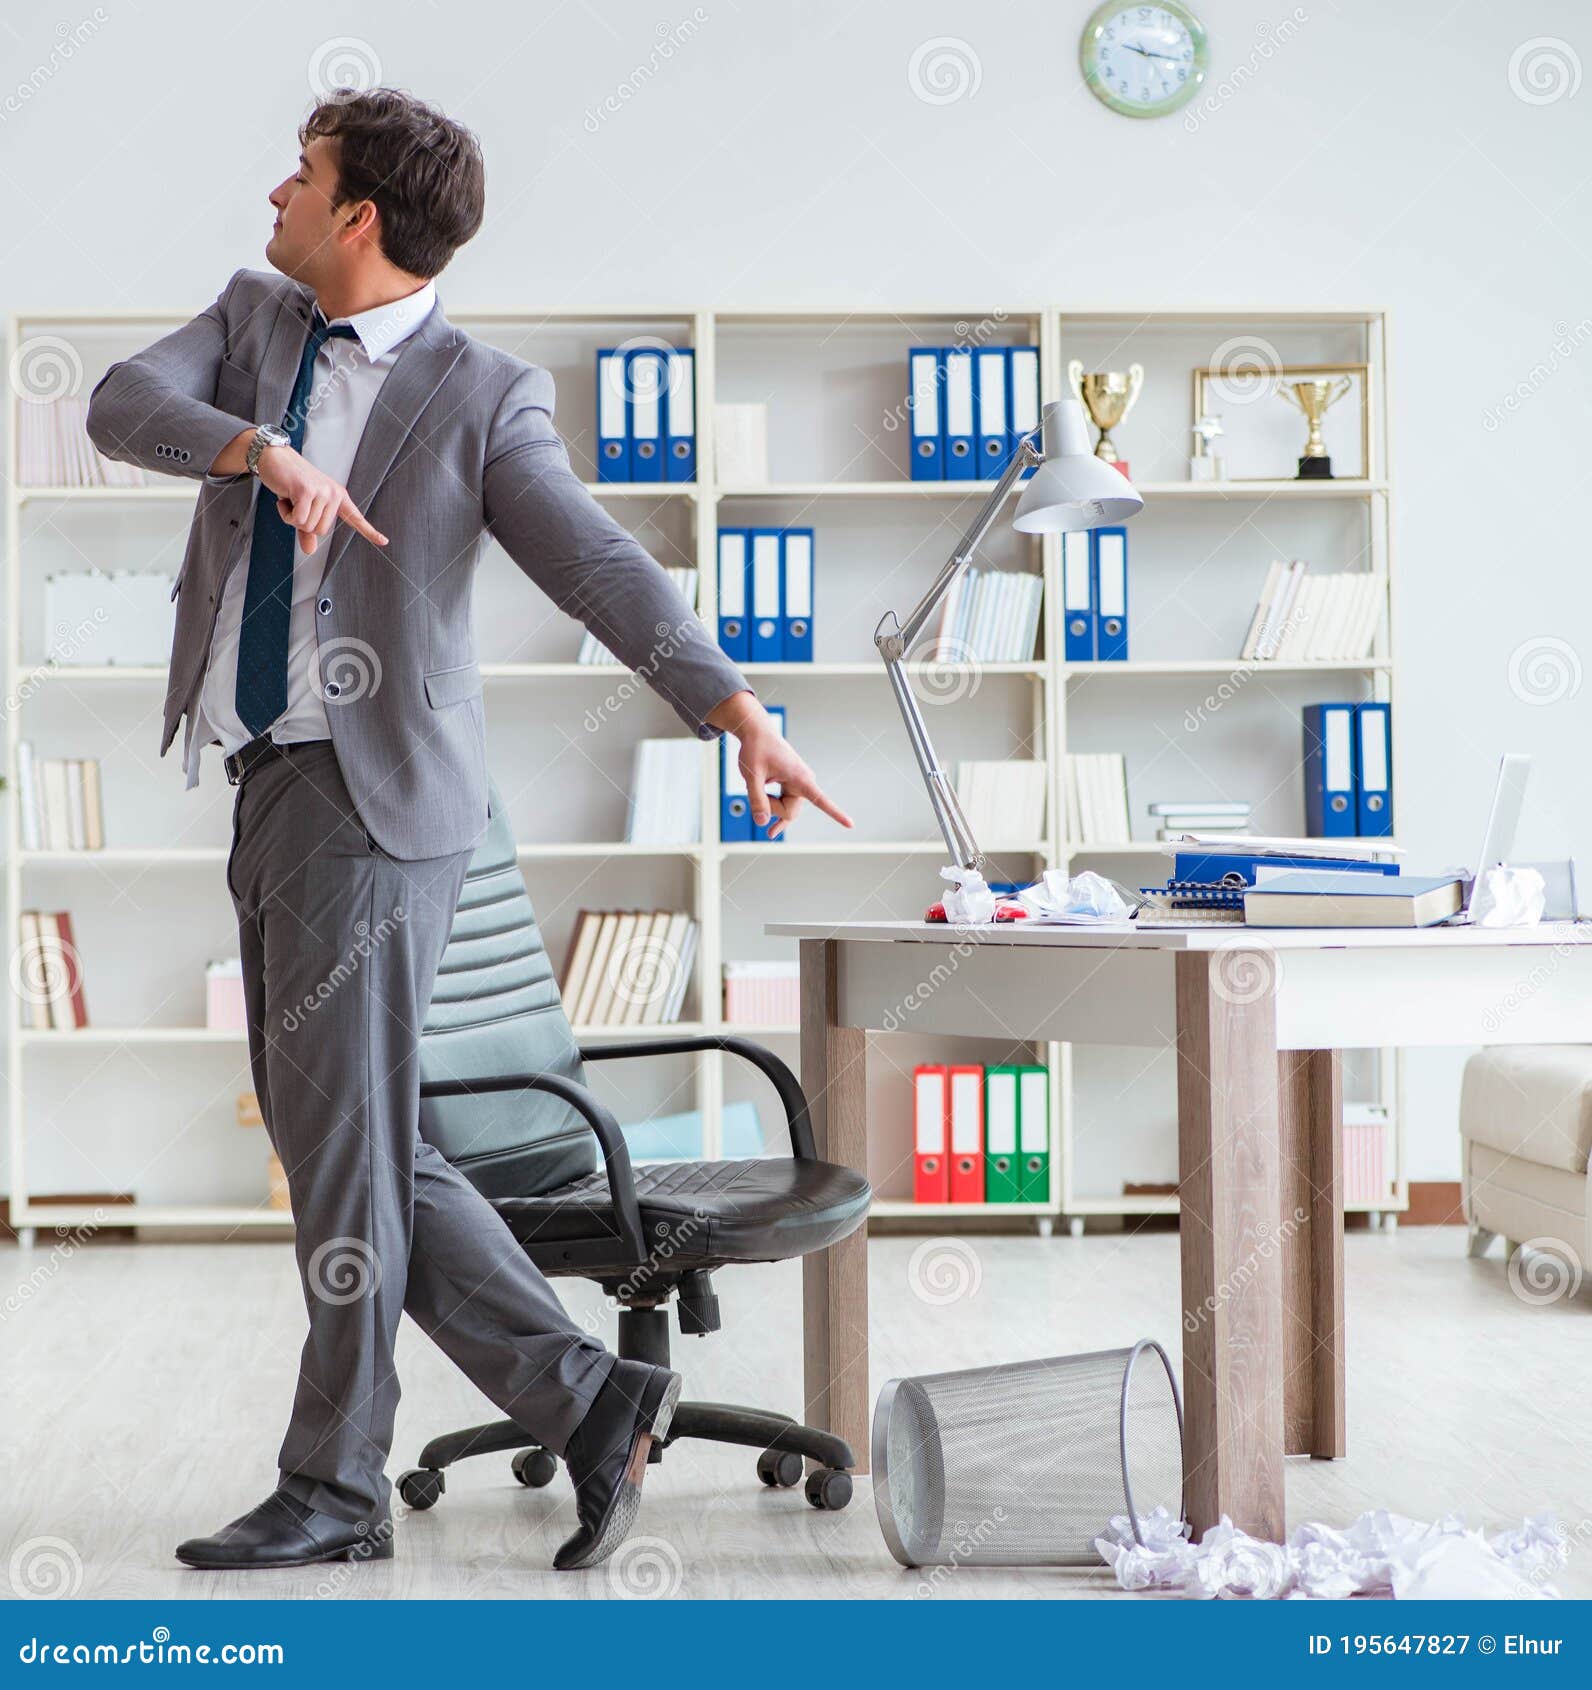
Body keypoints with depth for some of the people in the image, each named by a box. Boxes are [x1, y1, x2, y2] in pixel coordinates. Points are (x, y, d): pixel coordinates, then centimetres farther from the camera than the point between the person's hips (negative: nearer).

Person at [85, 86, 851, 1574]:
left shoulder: (480, 395, -6)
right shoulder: (252, 316, 11)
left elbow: (603, 567, -15)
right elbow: (122, 406, -5)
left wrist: (737, 709, -30)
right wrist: (266, 451, -24)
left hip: (369, 788, -7)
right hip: (269, 784, 7)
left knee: (342, 1139, -2)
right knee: (341, 1144, 9)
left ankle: (334, 1488, 13)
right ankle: (586, 1398, 14)